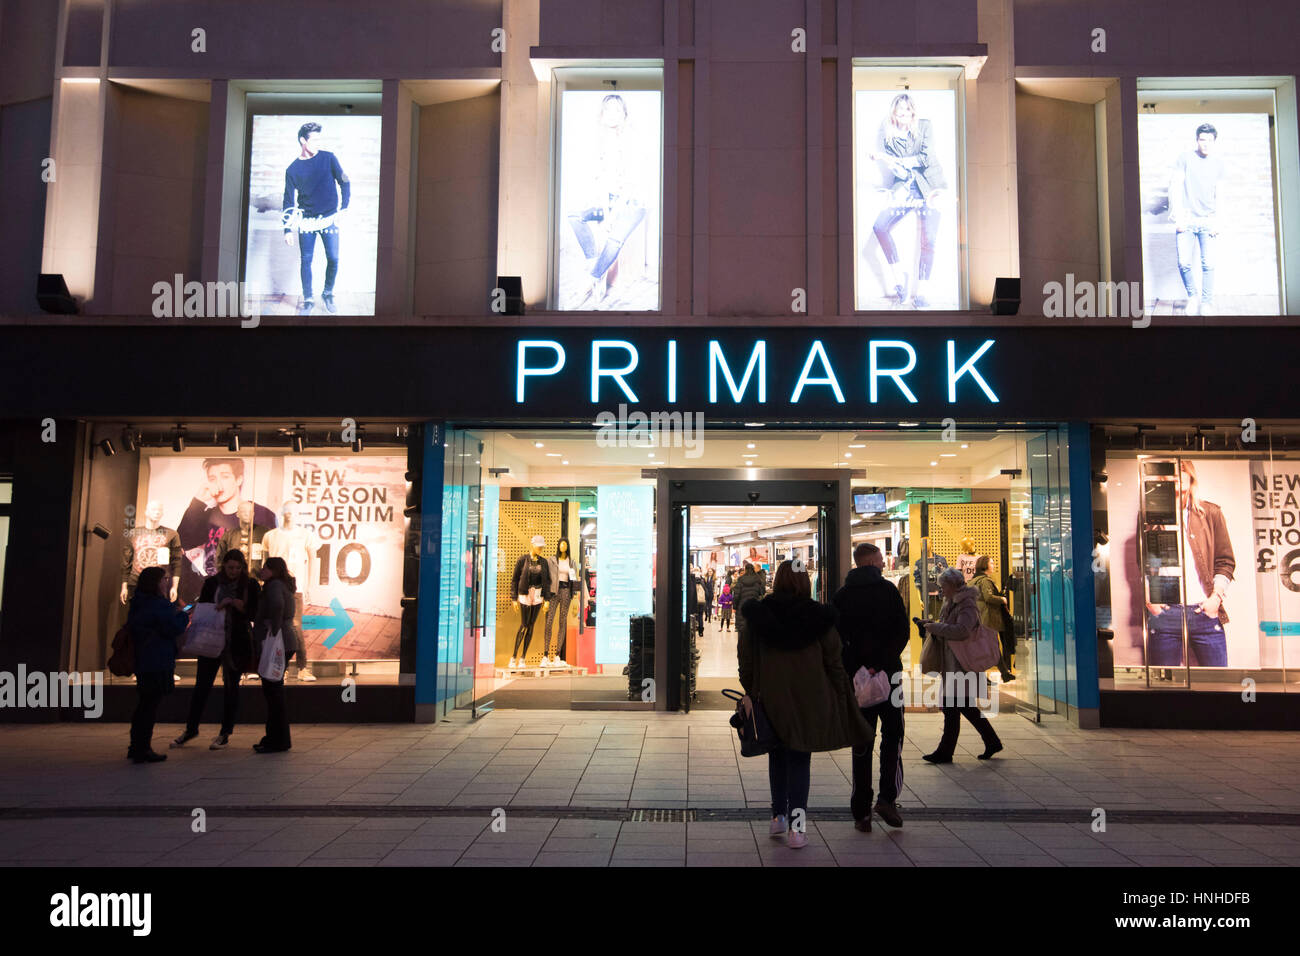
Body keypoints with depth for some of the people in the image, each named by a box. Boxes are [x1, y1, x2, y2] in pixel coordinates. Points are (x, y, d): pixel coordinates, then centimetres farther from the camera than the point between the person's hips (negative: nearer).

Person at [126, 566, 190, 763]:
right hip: (157, 664, -9)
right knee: (150, 705, -3)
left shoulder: (139, 604, 12)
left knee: (144, 704, 18)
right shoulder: (157, 605, -17)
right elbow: (175, 628, -16)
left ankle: (136, 747, 26)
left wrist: (168, 599, 16)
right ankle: (142, 749, 1)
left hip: (143, 663, 9)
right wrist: (183, 615, 0)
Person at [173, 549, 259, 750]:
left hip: (236, 643, -2)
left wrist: (233, 602, -20)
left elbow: (252, 613, -7)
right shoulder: (212, 583, 4)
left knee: (231, 686, 5)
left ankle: (225, 734, 14)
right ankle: (191, 729, 21)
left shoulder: (250, 586, -1)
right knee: (201, 684, 6)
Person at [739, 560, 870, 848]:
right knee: (800, 760, 5)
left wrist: (748, 692, 7)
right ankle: (796, 827, -2)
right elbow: (833, 661, -1)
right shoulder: (819, 617, -5)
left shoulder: (757, 616, -3)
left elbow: (746, 659, -1)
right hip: (809, 700, -1)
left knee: (778, 757, 18)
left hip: (771, 698, 1)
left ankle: (778, 817, 25)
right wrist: (841, 697, 8)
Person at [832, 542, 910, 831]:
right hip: (888, 676, -3)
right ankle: (888, 798, -3)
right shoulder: (887, 590, -3)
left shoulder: (841, 596, 5)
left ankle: (861, 812, 8)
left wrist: (852, 671, 3)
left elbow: (834, 639, 3)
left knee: (861, 742, 8)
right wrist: (881, 664, -13)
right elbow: (902, 632, -12)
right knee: (892, 737, 11)